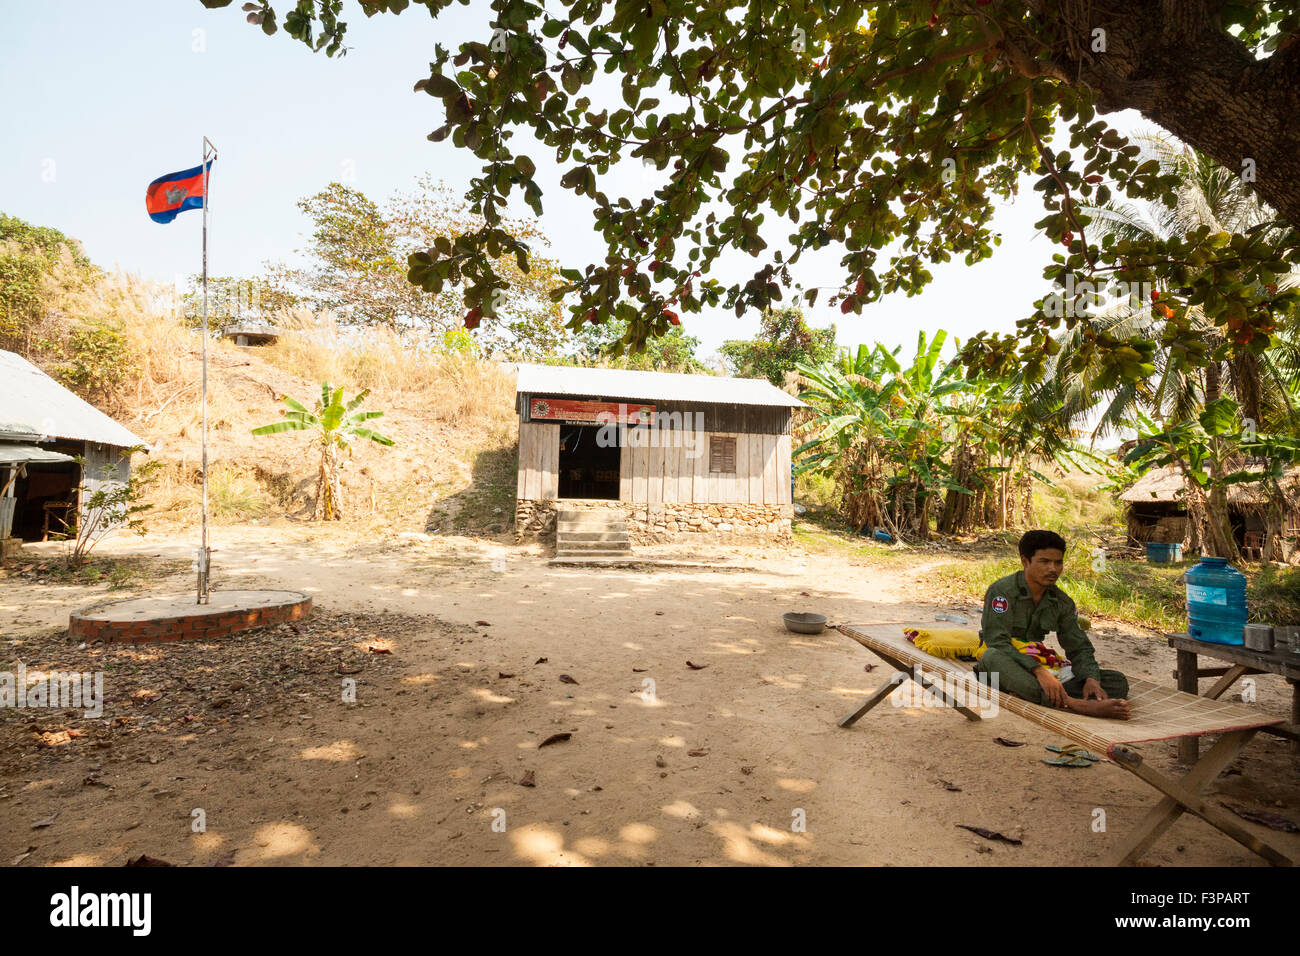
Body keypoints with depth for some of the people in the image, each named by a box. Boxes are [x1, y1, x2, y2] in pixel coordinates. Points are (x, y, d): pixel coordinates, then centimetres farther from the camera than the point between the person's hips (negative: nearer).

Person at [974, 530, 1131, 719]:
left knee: (1118, 682, -12)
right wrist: (1038, 670, -34)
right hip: (1007, 668, -6)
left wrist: (1091, 679, -12)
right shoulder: (1002, 591, -11)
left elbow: (1079, 647, 10)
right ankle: (1072, 703, -51)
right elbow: (997, 642, -21)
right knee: (991, 657, -40)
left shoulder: (1062, 602, 9)